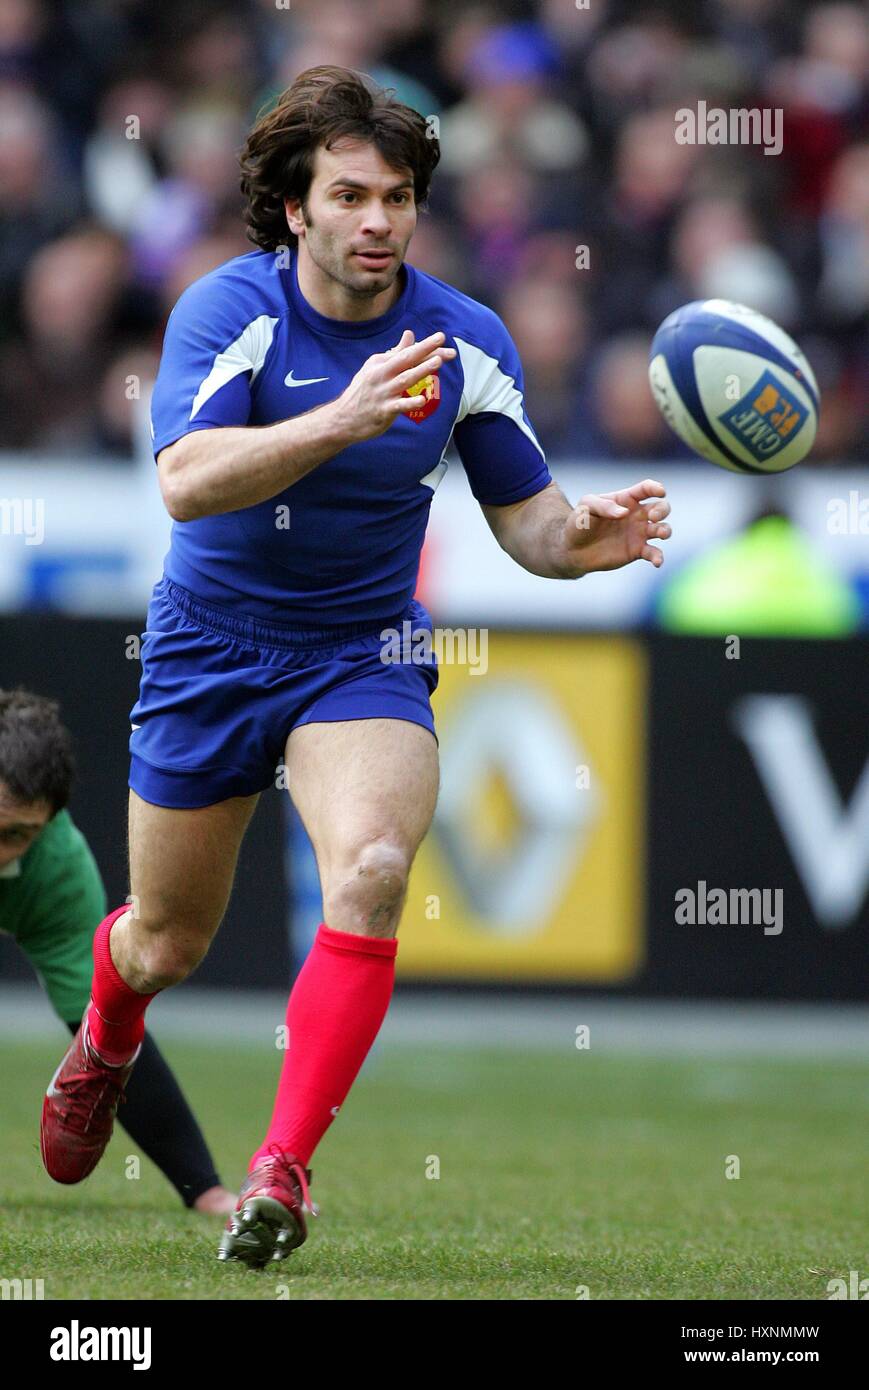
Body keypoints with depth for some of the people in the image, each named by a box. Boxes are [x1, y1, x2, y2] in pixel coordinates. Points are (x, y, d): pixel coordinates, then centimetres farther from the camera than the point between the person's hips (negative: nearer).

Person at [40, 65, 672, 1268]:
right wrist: (347, 415, -45)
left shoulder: (465, 341, -9)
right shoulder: (228, 310, -18)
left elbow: (523, 513, 0)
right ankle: (103, 1047, 51)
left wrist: (585, 536, -24)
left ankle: (282, 1171, -23)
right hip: (210, 653, -1)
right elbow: (186, 480, -33)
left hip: (363, 656, 1)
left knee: (371, 873, -28)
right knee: (167, 944, 13)